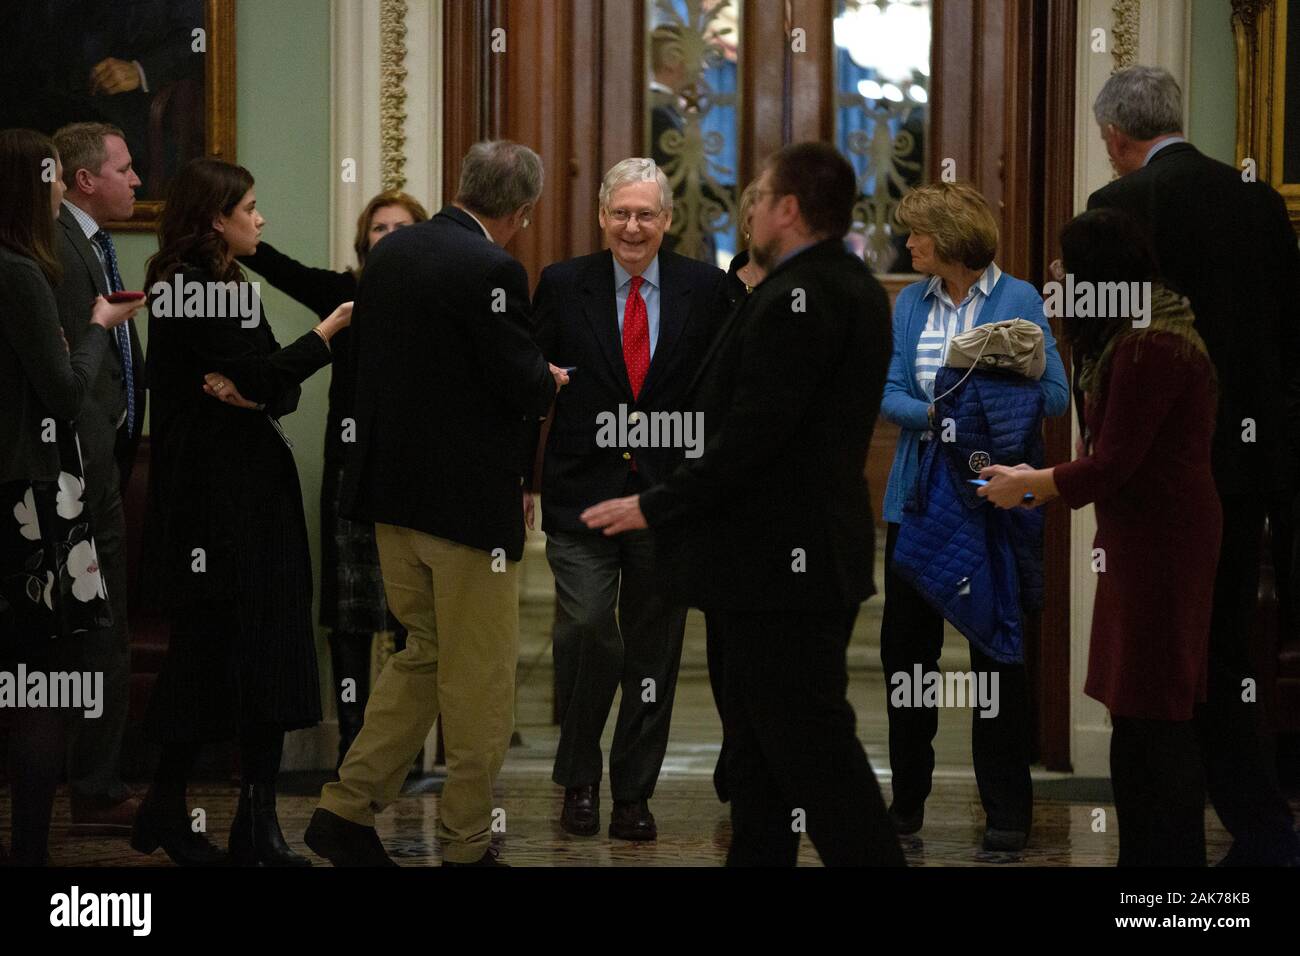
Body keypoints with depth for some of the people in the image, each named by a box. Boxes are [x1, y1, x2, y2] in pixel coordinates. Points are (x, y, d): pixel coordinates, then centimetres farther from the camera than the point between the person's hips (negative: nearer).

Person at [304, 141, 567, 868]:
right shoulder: (492, 270, -18)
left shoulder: (391, 252, 7)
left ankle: (348, 808, 14)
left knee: (425, 655, 20)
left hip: (394, 488, 8)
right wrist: (550, 381, 4)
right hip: (472, 499, -8)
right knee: (480, 679, 5)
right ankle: (467, 845, 12)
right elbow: (521, 383, -20)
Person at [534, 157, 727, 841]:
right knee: (587, 629, -13)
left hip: (669, 494, 1)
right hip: (583, 494, -1)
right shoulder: (563, 286, 4)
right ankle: (579, 778, 7)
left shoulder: (704, 288, 5)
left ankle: (634, 792, 17)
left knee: (653, 649, 6)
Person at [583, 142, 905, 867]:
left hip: (777, 563, -10)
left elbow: (750, 439, -23)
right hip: (822, 554, 10)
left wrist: (655, 507, -16)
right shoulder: (856, 287, 12)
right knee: (761, 745, 16)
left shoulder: (795, 302, -19)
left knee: (812, 747, -7)